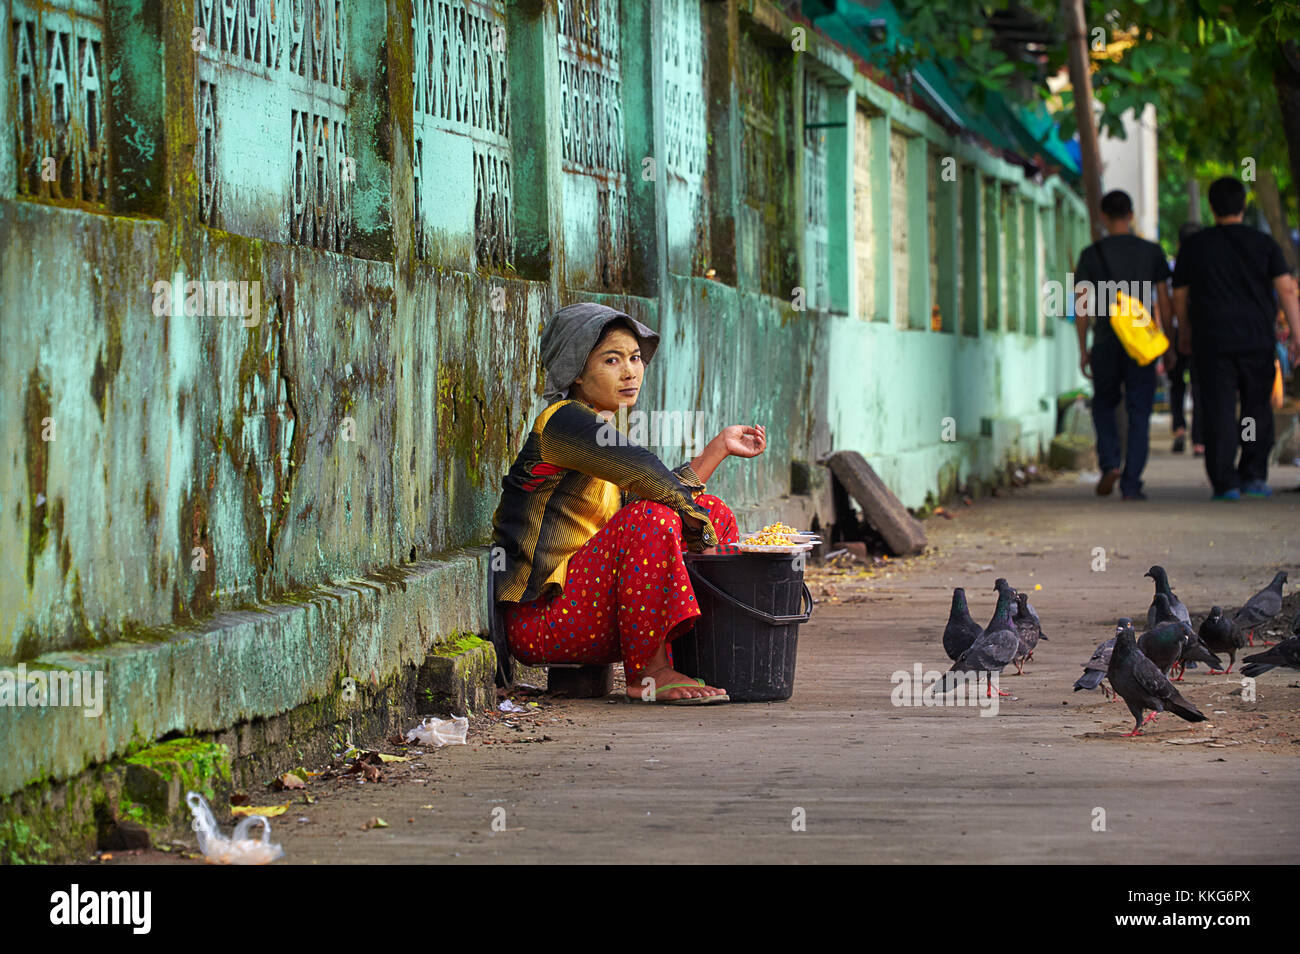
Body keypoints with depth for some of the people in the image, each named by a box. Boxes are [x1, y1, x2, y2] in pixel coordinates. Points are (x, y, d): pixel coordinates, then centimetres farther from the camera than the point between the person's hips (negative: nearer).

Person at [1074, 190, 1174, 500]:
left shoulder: (1091, 254, 0)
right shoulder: (1152, 252, 3)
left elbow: (1082, 306, -2)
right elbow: (1164, 302, 3)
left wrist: (1083, 350, 5)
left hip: (1105, 345, 0)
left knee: (1104, 405, 18)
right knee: (1139, 413, 4)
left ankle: (1110, 463, -2)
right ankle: (1131, 484, -3)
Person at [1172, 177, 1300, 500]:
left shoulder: (1194, 246, 4)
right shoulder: (1264, 243, 2)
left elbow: (1179, 295, 10)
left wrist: (1185, 333, 24)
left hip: (1212, 342, 0)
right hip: (1257, 340, 0)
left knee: (1219, 412, -1)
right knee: (1257, 409, 13)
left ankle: (1225, 482, -6)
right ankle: (1253, 475, 10)